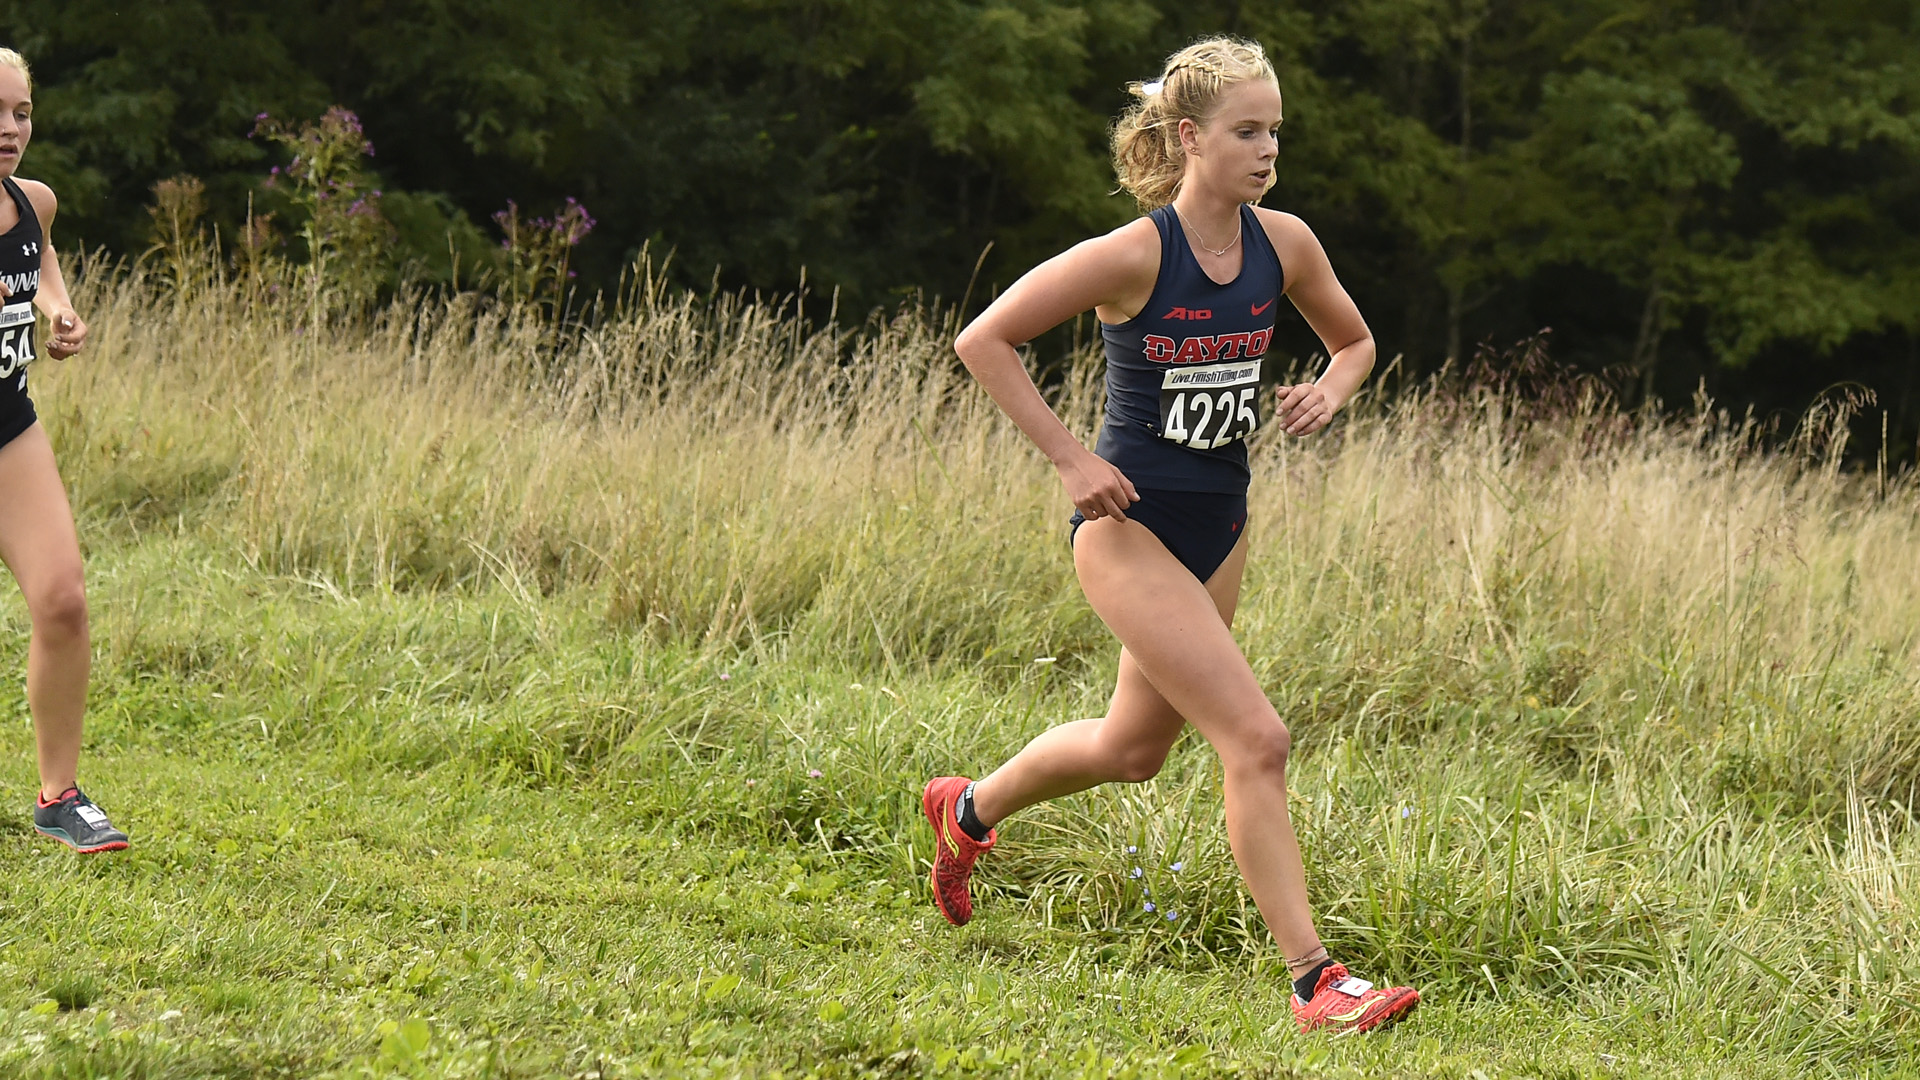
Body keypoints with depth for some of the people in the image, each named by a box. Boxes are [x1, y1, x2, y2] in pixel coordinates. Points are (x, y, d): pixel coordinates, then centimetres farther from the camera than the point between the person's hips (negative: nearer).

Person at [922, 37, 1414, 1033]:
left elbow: (1355, 340, 16)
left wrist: (1330, 391, -7)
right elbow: (983, 341, -15)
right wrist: (1070, 458, -17)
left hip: (1218, 526, 7)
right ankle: (1313, 984, -10)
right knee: (1256, 740, -15)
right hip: (1130, 528, -7)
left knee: (1136, 745, 23)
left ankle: (969, 809, 50)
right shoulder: (1134, 256, -20)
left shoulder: (1284, 244, -3)